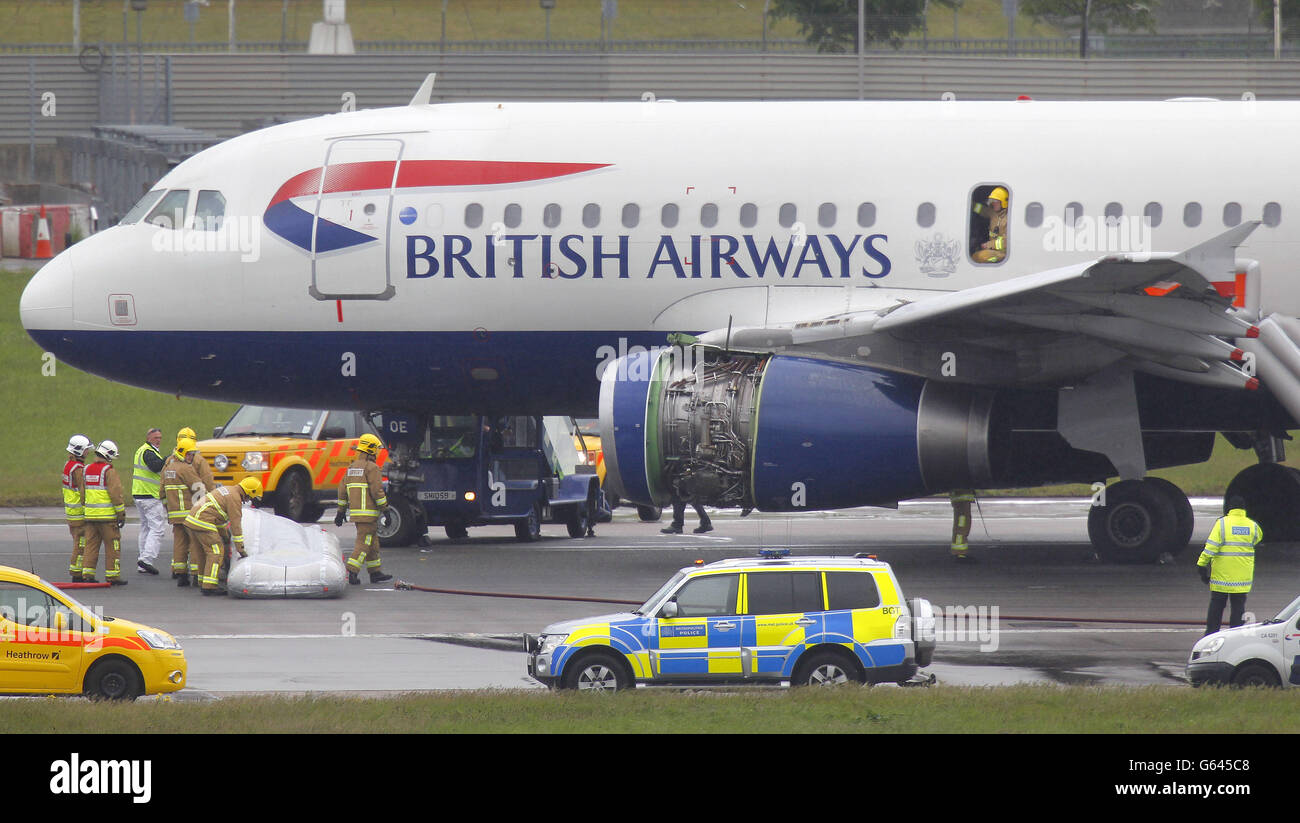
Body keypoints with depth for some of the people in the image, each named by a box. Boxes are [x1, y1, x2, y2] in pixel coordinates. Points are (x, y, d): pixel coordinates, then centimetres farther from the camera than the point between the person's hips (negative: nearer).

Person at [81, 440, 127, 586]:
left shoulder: (87, 469, 9)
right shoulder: (109, 471, -12)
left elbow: (83, 492, 15)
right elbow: (116, 494, -14)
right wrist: (121, 514, -9)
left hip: (90, 515, 6)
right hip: (107, 515, -6)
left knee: (91, 545, 10)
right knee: (112, 546, 1)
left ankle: (87, 575, 8)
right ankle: (113, 576, 2)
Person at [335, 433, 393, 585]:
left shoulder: (352, 467, 14)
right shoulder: (371, 468, -11)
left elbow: (342, 490, 16)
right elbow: (377, 491, -16)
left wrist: (341, 511, 20)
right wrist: (385, 509, -10)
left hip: (355, 511, 8)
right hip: (369, 512, -8)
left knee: (373, 543, 17)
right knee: (363, 543, -7)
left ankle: (375, 572, 22)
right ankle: (352, 572, -16)